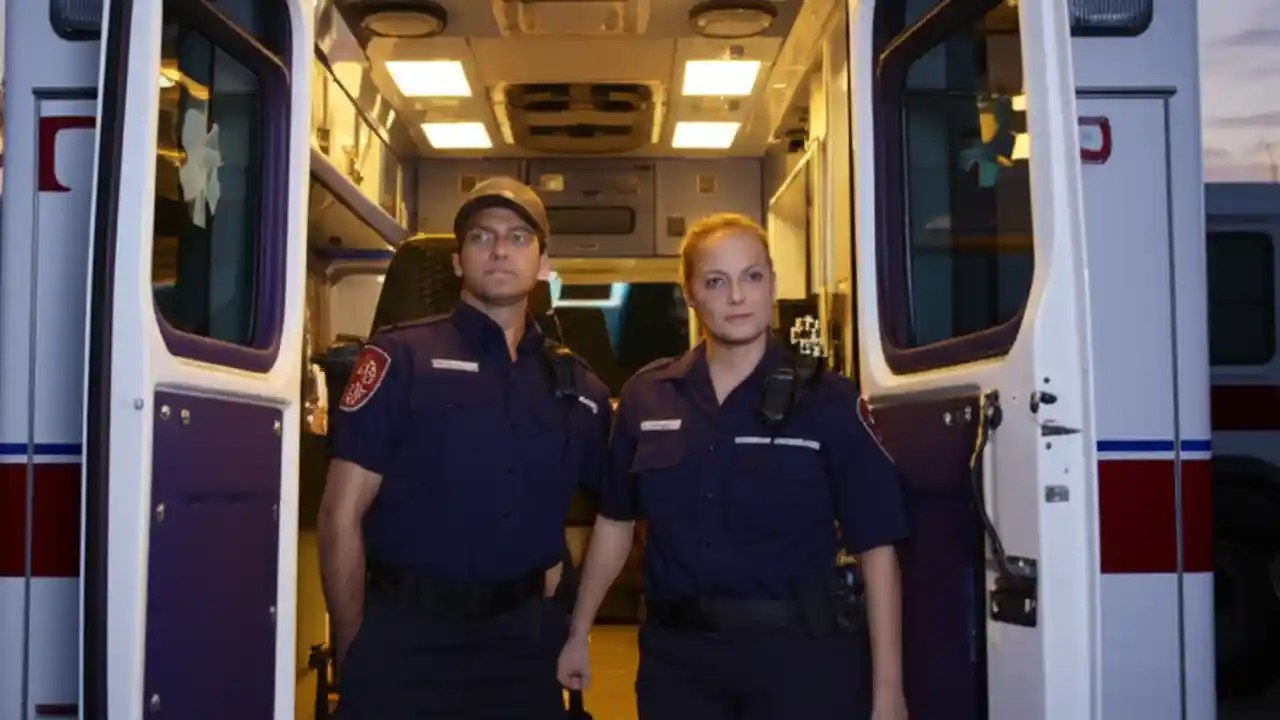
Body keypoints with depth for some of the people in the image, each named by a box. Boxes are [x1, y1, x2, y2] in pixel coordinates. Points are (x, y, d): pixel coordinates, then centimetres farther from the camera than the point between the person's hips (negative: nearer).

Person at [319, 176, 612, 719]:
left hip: (525, 639, 4)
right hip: (406, 635, -4)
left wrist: (558, 574, 3)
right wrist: (353, 649, -9)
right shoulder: (402, 357, -7)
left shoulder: (576, 384, 6)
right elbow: (342, 515, -9)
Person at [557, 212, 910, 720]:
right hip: (676, 654, 3)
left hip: (798, 654, -3)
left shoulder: (827, 401, -7)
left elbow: (876, 548, -7)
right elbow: (615, 522, 11)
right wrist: (578, 634, 11)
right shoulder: (646, 398, 2)